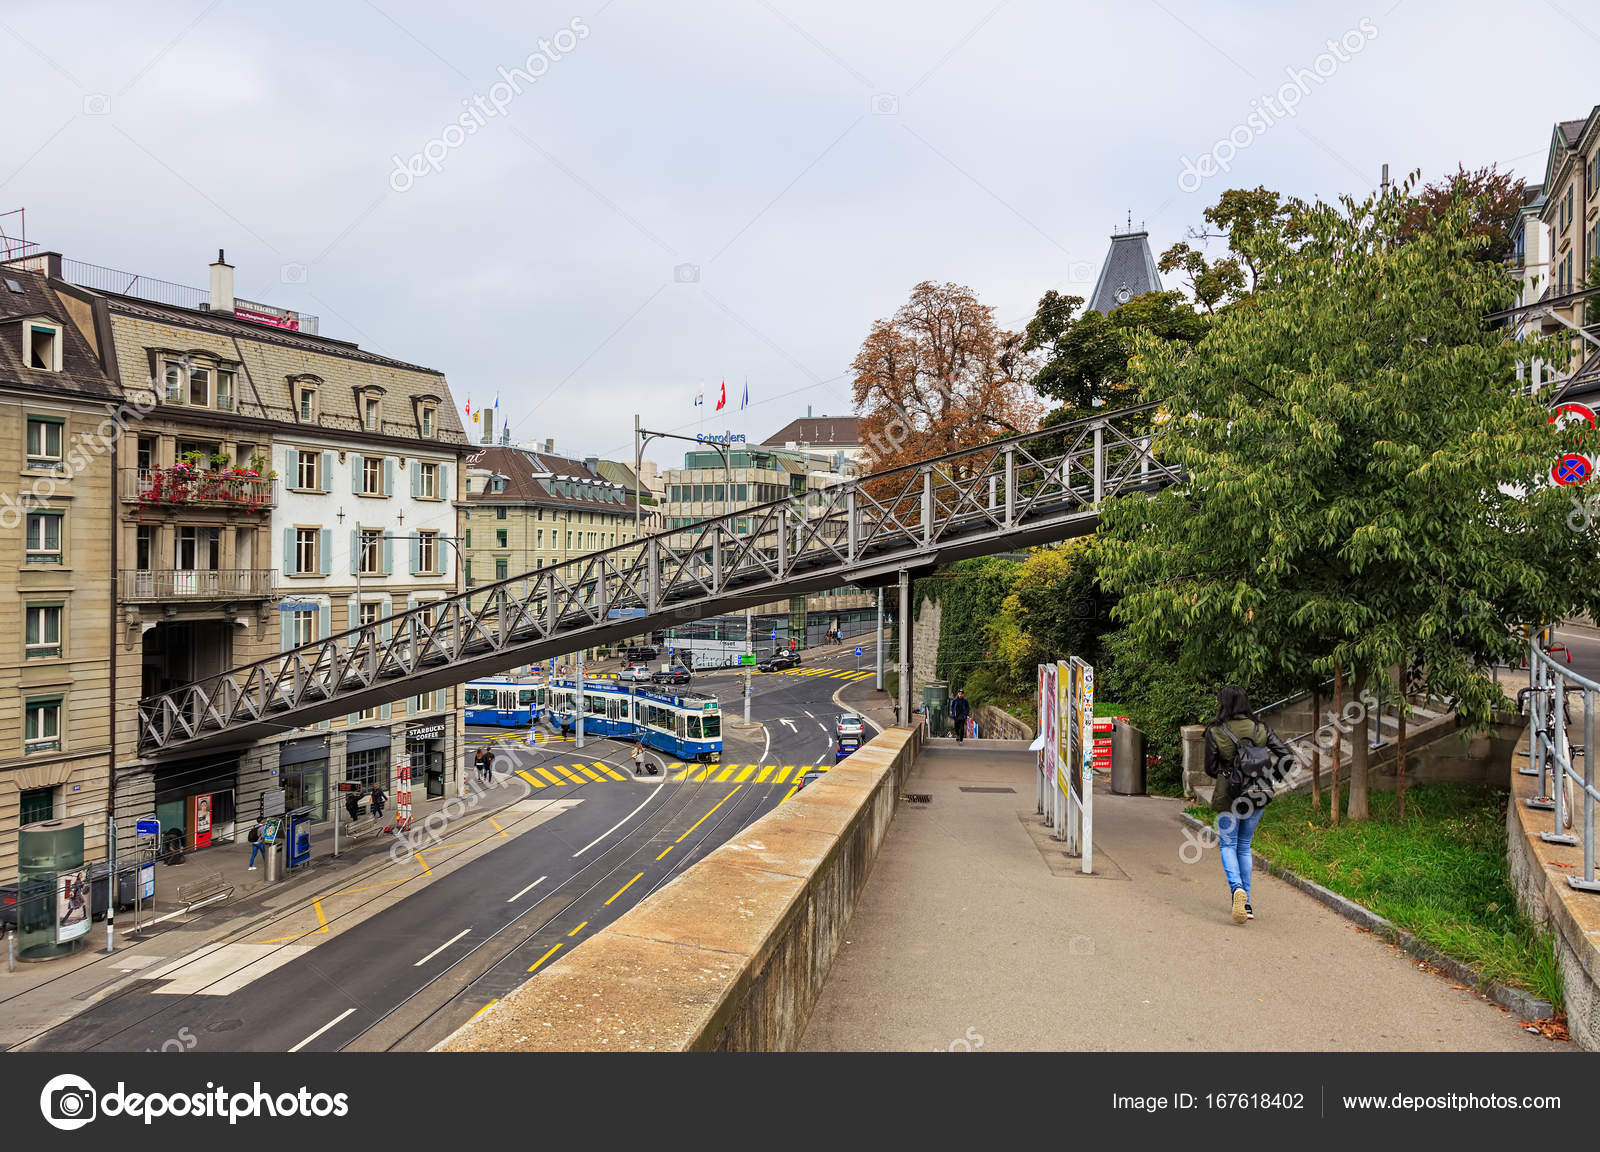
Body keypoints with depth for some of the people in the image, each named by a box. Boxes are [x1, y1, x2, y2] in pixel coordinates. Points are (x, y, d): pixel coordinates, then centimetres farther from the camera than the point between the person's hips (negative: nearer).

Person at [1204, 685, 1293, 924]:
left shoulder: (1215, 732, -11)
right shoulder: (1260, 729, -1)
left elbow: (1211, 769, -7)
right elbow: (1287, 756, -3)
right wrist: (1268, 778, 3)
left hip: (1229, 796, -4)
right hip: (1258, 796, 4)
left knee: (1228, 845, 10)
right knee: (1244, 846, 18)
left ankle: (1237, 889, -18)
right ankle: (1245, 904, 19)